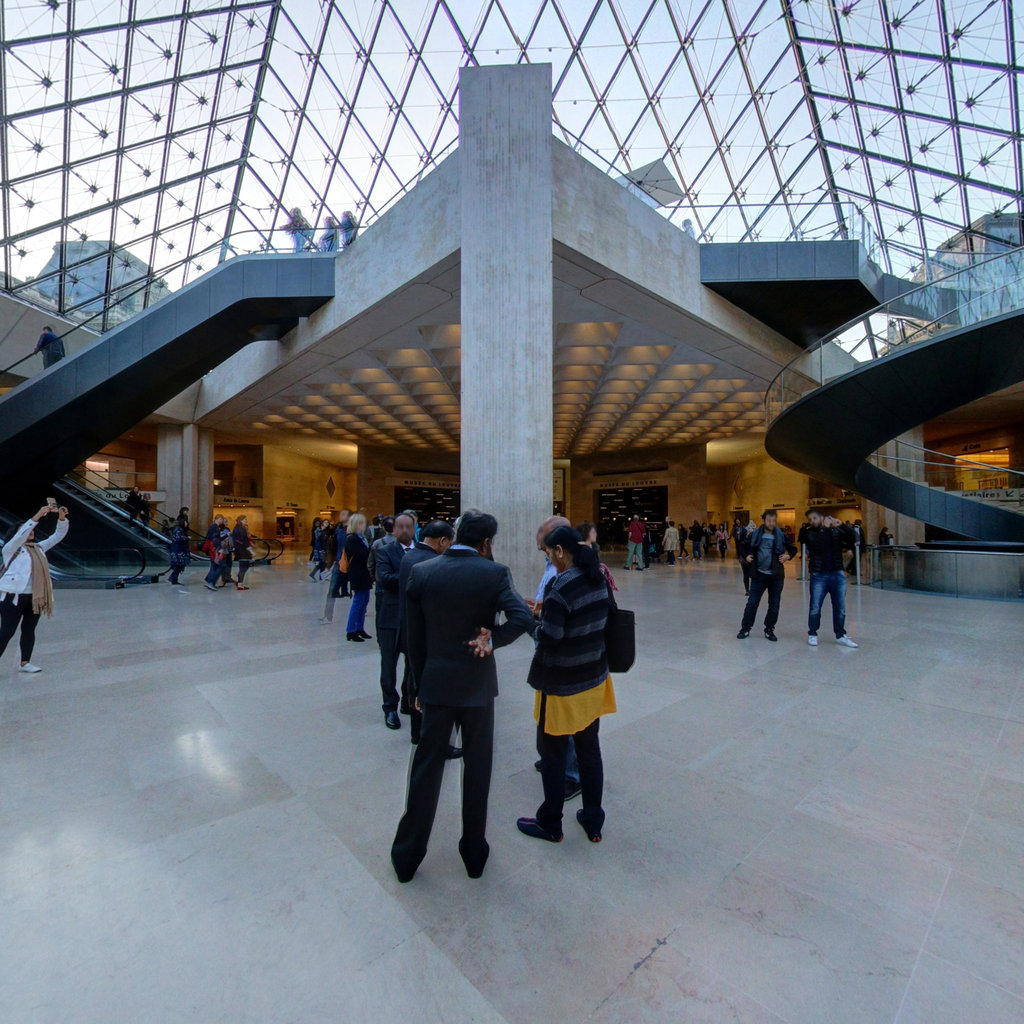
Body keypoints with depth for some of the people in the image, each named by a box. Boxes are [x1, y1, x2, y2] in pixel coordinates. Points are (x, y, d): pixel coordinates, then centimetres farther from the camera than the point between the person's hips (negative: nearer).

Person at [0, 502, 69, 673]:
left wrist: (62, 518, -6)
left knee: (29, 630, 12)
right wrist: (38, 516, -28)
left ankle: (25, 663, 20)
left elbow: (58, 535, 11)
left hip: (35, 597, 6)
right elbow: (21, 534, -21)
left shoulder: (39, 548, 14)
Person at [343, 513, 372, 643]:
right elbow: (363, 556, -20)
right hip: (358, 576, -9)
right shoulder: (352, 539, -14)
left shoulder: (361, 537, 11)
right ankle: (350, 632, 8)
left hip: (364, 575, 9)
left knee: (364, 602, 13)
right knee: (358, 602, -2)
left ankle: (360, 629, 23)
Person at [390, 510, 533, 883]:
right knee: (477, 767, 16)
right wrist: (492, 639, -13)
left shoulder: (421, 573, -5)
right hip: (477, 683, -1)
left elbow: (414, 638, 1)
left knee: (426, 767, 16)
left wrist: (420, 685, 11)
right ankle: (474, 853, 32)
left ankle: (407, 856, 31)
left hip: (436, 683, 2)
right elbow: (523, 618, -25)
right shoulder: (494, 572, -12)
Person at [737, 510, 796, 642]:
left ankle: (769, 630, 21)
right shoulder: (755, 534, -1)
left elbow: (793, 549, 11)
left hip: (776, 576, 1)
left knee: (774, 604, 7)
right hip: (759, 574, 0)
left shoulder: (781, 536, -2)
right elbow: (745, 546, 15)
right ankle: (745, 628, 12)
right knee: (752, 602, 2)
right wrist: (746, 556, -2)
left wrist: (788, 556, -8)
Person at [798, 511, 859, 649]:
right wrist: (825, 528, -12)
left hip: (838, 574, 2)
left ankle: (840, 636, 21)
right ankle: (812, 634, 16)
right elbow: (817, 544, -13)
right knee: (815, 607, 2)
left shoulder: (835, 530, 6)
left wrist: (842, 525, -14)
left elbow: (853, 539, -3)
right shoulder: (808, 533, 2)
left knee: (840, 608, 9)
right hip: (818, 575, -2)